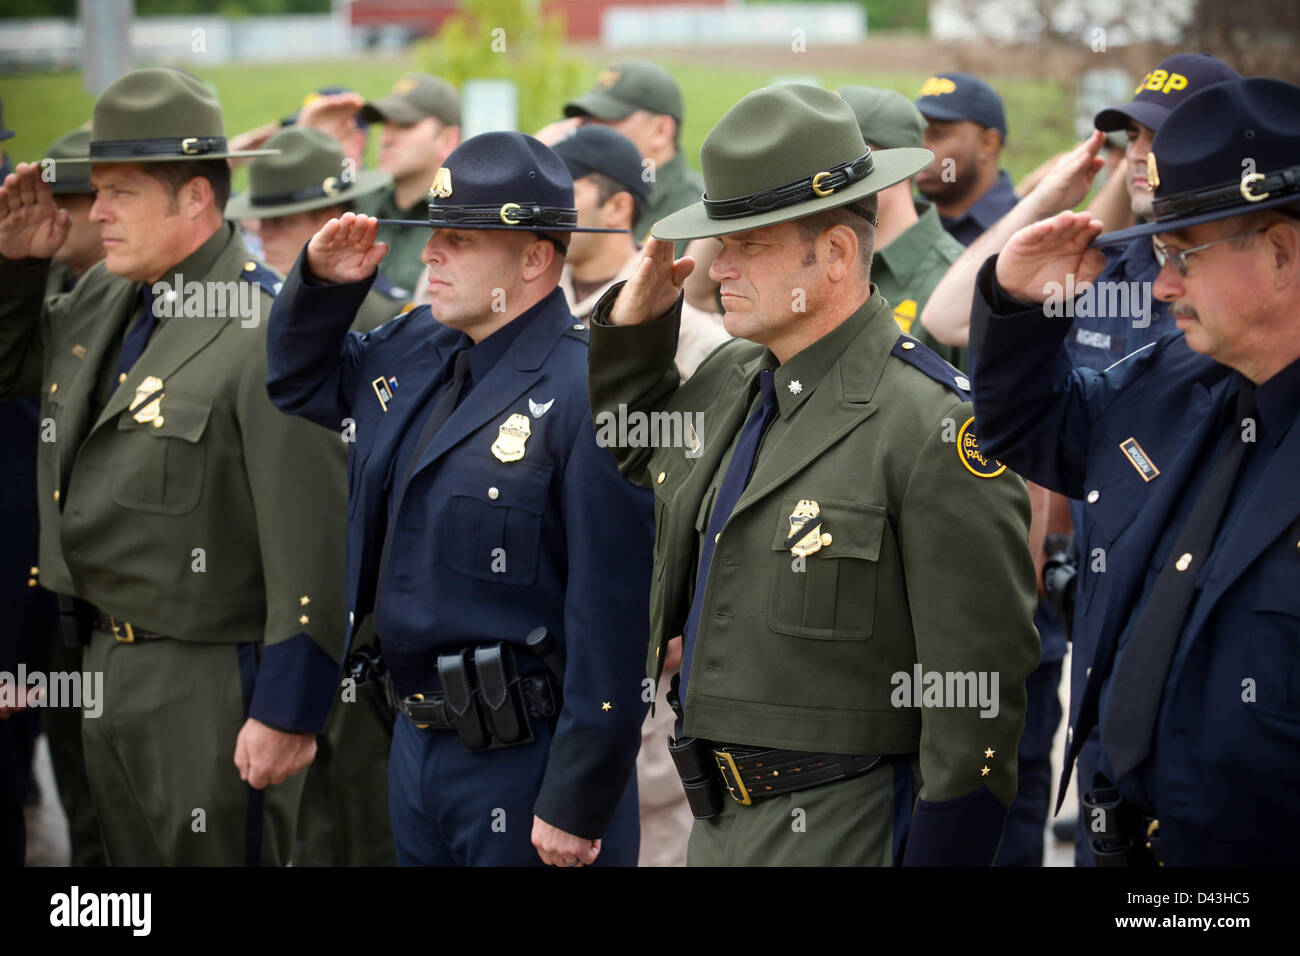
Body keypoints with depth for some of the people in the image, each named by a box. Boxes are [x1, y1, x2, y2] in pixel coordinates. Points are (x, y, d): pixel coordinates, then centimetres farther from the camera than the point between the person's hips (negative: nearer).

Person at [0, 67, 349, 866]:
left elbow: (313, 542, -22)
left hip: (210, 685, -8)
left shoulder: (269, 334, -19)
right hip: (109, 668, 9)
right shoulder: (102, 300, 8)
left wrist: (289, 713, -21)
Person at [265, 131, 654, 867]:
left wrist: (575, 807, -21)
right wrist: (323, 282, 5)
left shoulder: (586, 397, -19)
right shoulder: (414, 351, 7)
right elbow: (300, 379, 27)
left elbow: (612, 620, -22)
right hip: (416, 748, 8)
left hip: (528, 767, -8)